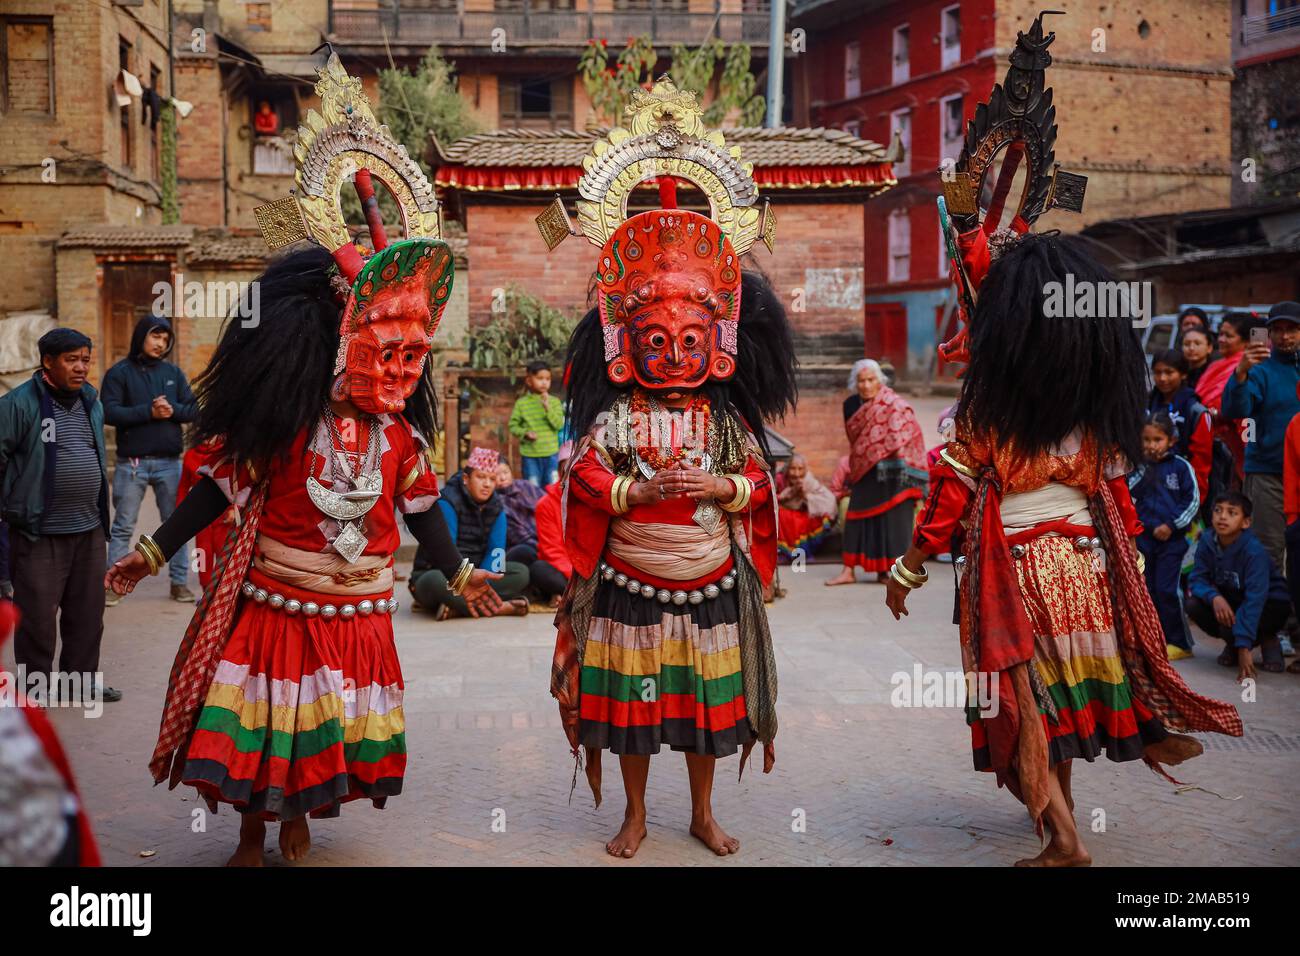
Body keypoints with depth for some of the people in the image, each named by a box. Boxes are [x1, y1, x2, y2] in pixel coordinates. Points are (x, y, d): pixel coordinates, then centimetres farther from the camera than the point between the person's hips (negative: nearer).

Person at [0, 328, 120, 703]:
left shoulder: (91, 402, 12)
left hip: (88, 530, 7)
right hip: (40, 533, -7)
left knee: (87, 611, 13)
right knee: (37, 614, 0)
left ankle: (82, 678, 25)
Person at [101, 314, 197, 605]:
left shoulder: (173, 372, 10)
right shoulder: (119, 373, -2)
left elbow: (193, 409, 8)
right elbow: (109, 412, -12)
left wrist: (172, 409, -13)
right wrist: (148, 411, -18)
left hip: (169, 462, 3)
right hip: (132, 462, -3)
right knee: (123, 527, 2)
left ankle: (179, 582, 16)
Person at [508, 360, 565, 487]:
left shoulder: (554, 401, -2)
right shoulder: (521, 403, -4)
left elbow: (559, 424, -10)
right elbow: (513, 425, 1)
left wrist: (548, 408, -20)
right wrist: (525, 433, -17)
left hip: (551, 453, 1)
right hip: (530, 454, -1)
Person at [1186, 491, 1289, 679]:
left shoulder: (1254, 551, -30)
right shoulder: (1207, 543, -13)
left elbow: (1254, 599, -37)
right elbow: (1196, 579, -12)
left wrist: (1244, 648, -43)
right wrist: (1215, 597, -37)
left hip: (1270, 605, -6)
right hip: (1231, 600, 6)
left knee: (1231, 625, -33)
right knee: (1194, 605, -20)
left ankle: (1268, 642, 2)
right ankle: (1232, 644, 6)